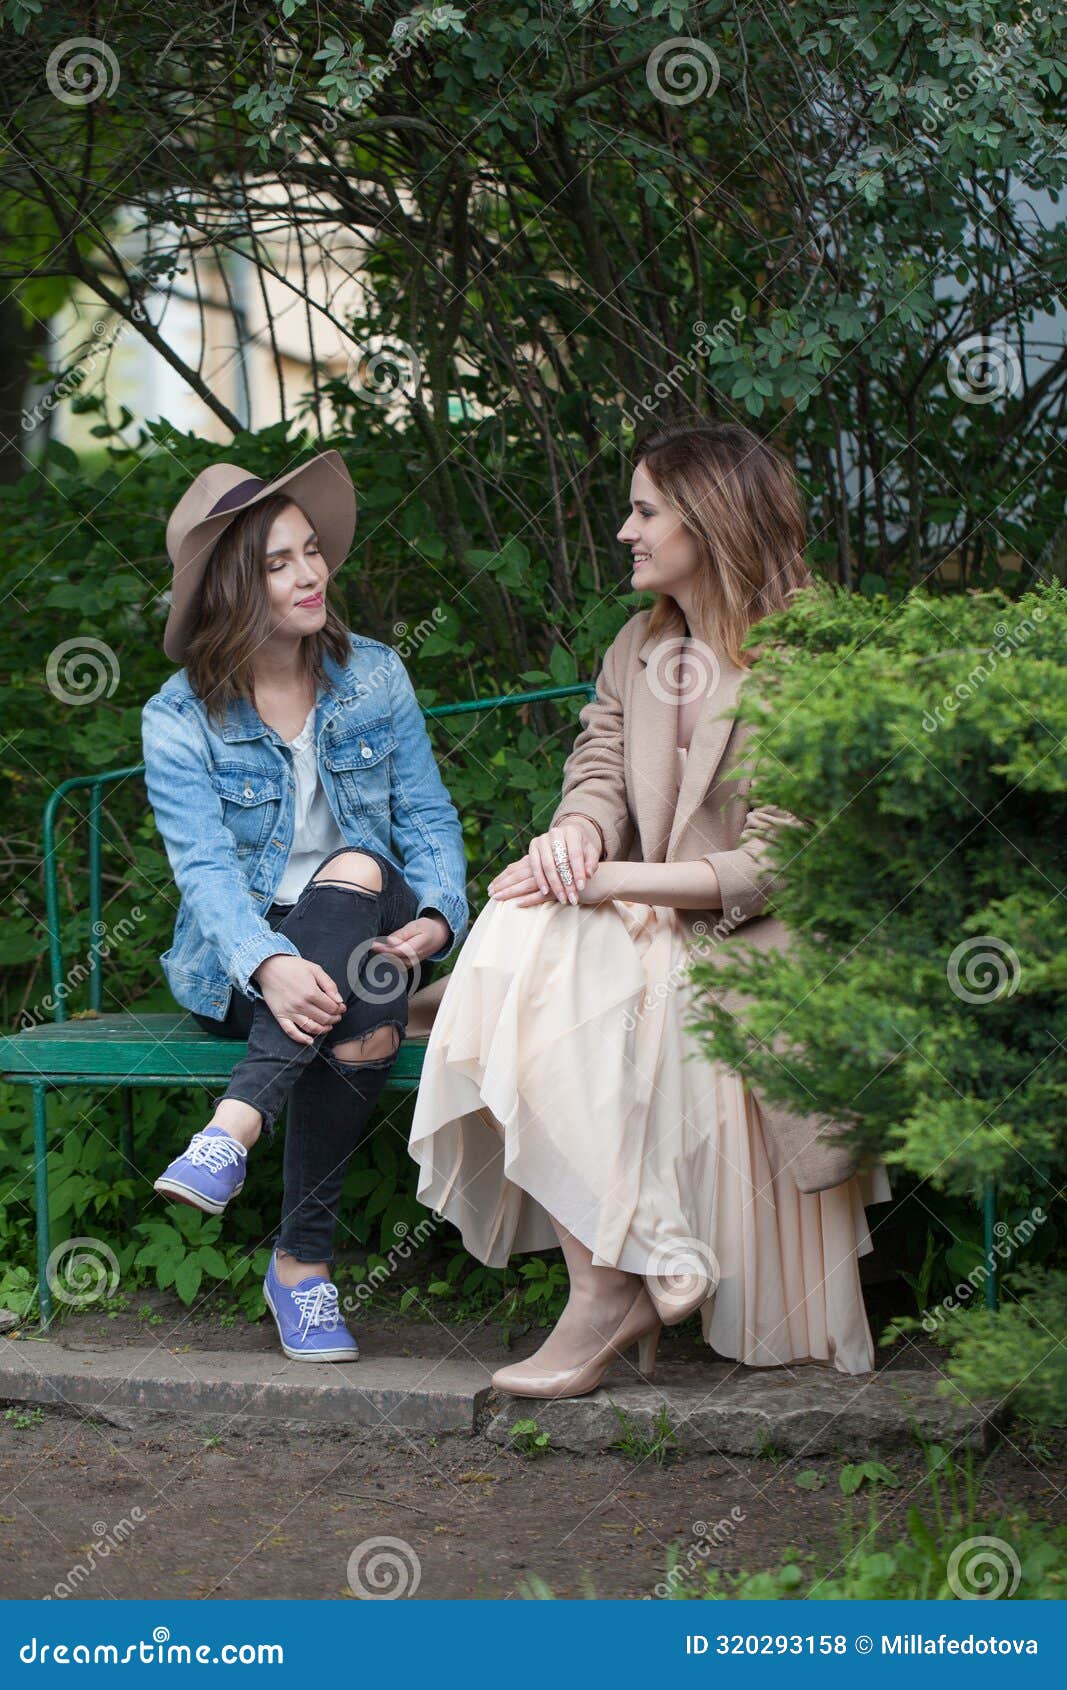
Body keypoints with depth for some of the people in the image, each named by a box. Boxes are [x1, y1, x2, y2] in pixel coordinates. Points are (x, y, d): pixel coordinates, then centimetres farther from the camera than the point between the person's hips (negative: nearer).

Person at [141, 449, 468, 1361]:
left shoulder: (375, 677, 5)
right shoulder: (179, 719, -5)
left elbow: (429, 820, 3)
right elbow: (206, 869, -16)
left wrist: (436, 919, -20)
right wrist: (270, 967, -37)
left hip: (365, 933, 3)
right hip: (235, 965, -2)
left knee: (352, 872, -36)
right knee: (369, 1023, -35)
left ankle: (235, 1126, -39)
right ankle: (305, 1263, -33)